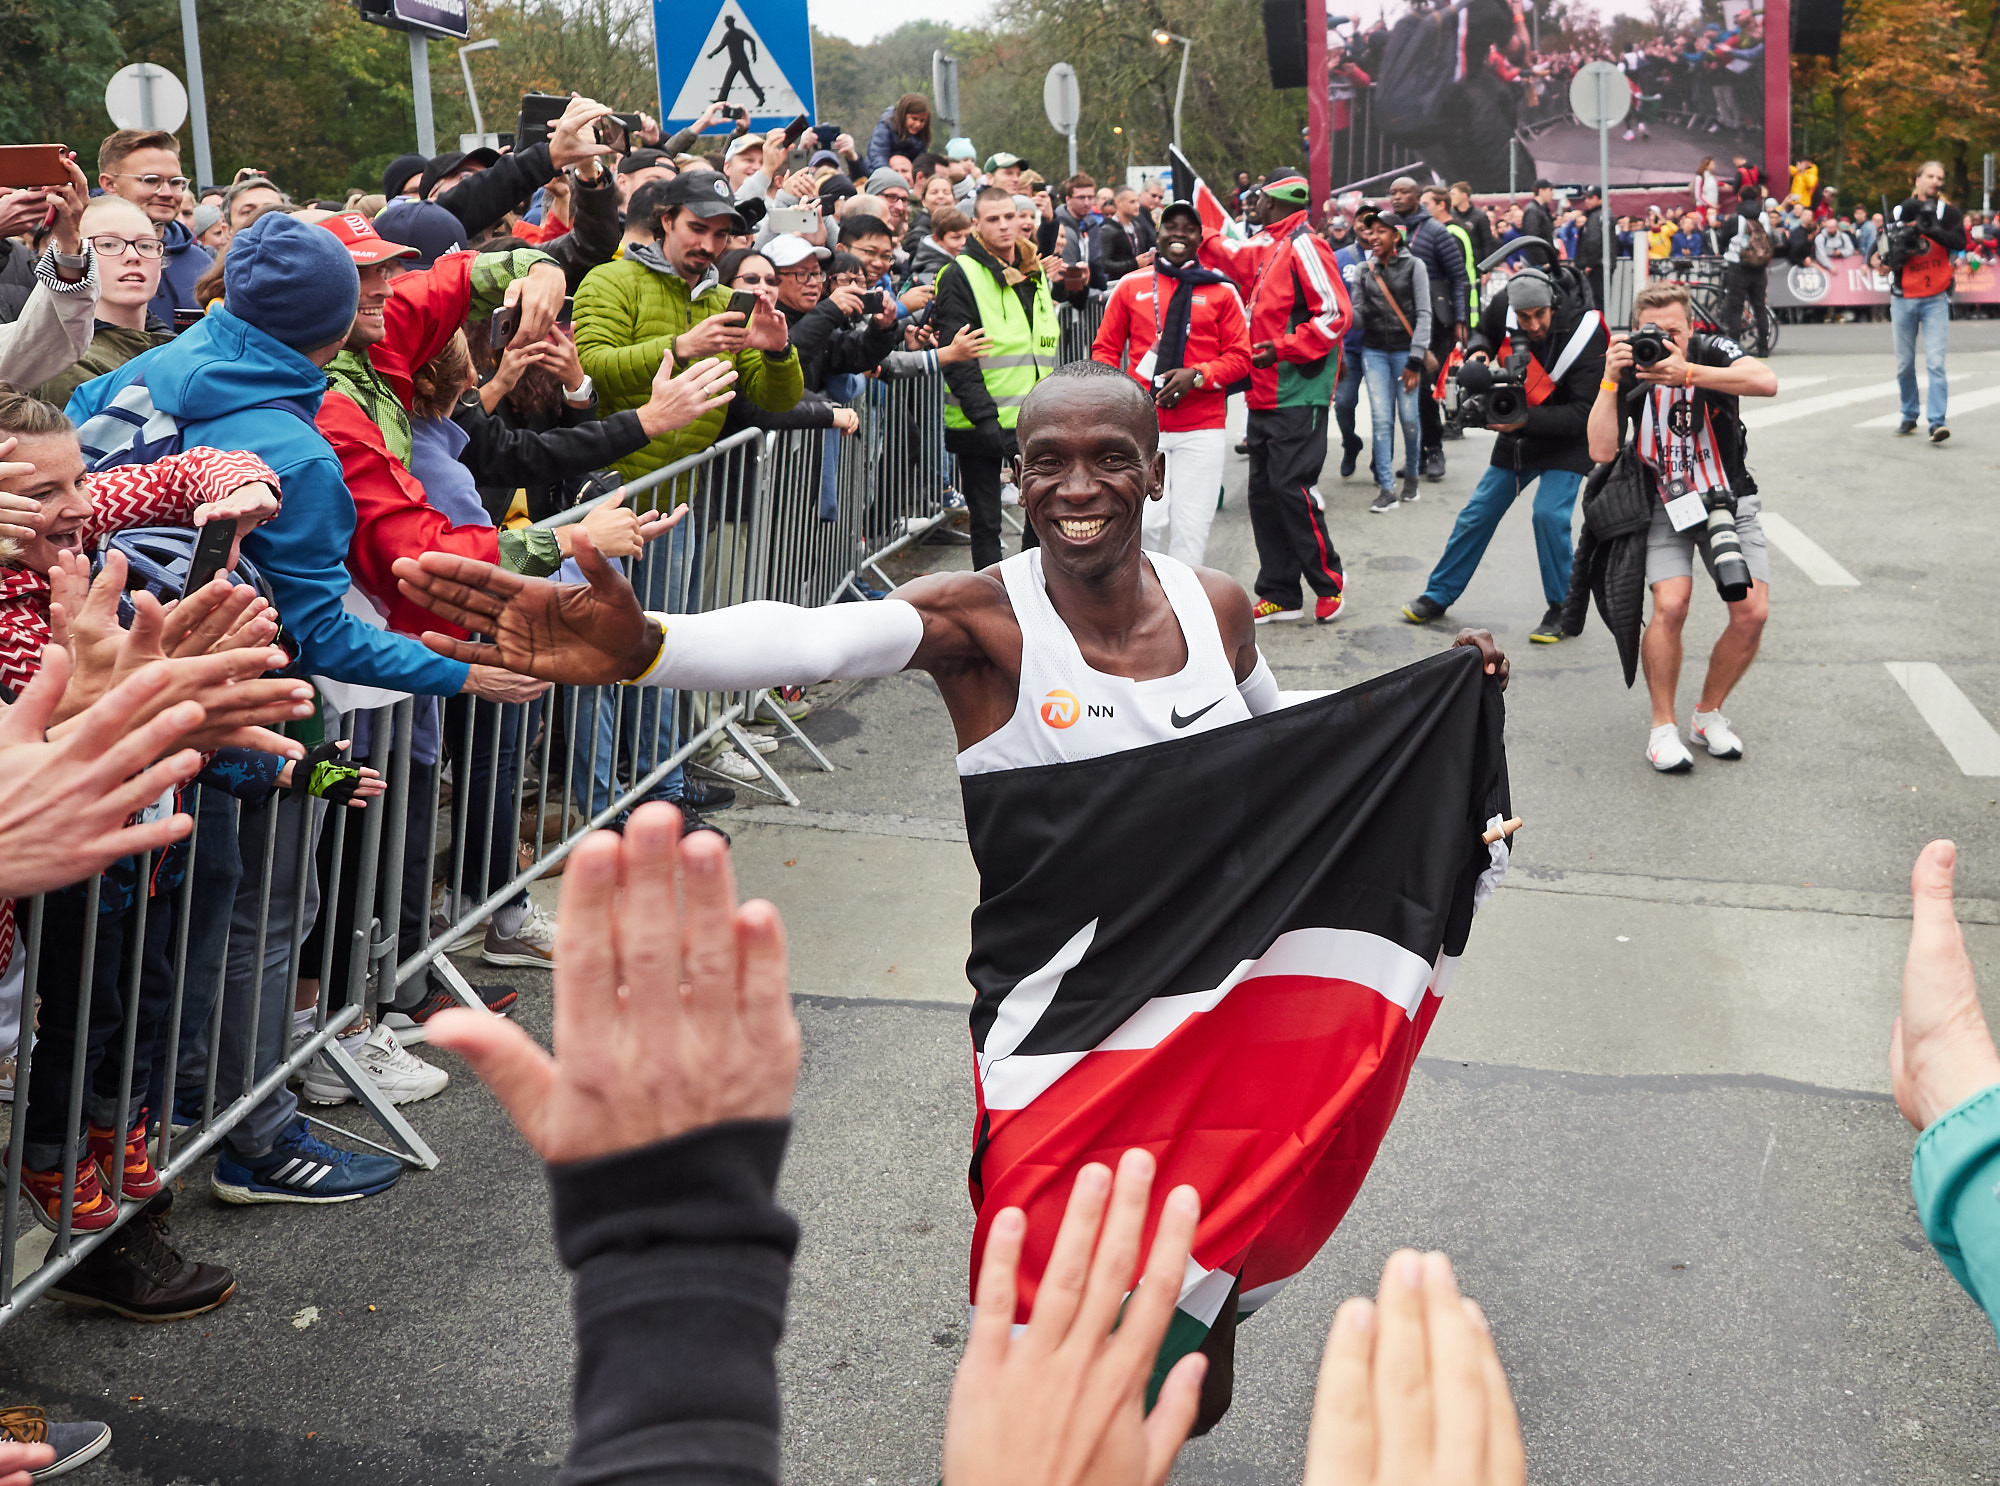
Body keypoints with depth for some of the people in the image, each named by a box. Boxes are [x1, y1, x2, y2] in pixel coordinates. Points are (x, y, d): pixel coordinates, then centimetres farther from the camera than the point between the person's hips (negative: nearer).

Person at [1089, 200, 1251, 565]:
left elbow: (1240, 357, 5)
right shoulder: (1130, 286, 9)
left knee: (1191, 525, 0)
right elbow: (1105, 348, 14)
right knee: (1147, 521, -8)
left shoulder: (1221, 291, 7)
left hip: (1202, 429, 0)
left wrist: (1196, 375, -11)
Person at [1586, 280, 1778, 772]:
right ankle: (1663, 726, -5)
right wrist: (1610, 380, -25)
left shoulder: (1711, 351, -11)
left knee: (1752, 612, -12)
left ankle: (1708, 714, 11)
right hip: (1665, 505, -1)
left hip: (1729, 500, 1)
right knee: (1670, 606, -22)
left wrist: (1687, 373, -41)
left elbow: (1766, 382, -33)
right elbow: (1602, 451, -18)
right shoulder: (1629, 369, -8)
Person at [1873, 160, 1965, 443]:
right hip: (1904, 299, 2)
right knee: (1905, 364, 9)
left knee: (1935, 363, -13)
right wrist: (1897, 254, -17)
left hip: (1936, 299, -2)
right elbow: (1881, 255, 4)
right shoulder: (1899, 213, 6)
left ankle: (1937, 422, -16)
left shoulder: (1948, 212, 3)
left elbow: (1960, 243, -14)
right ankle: (1909, 417, 24)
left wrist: (1934, 230, -28)